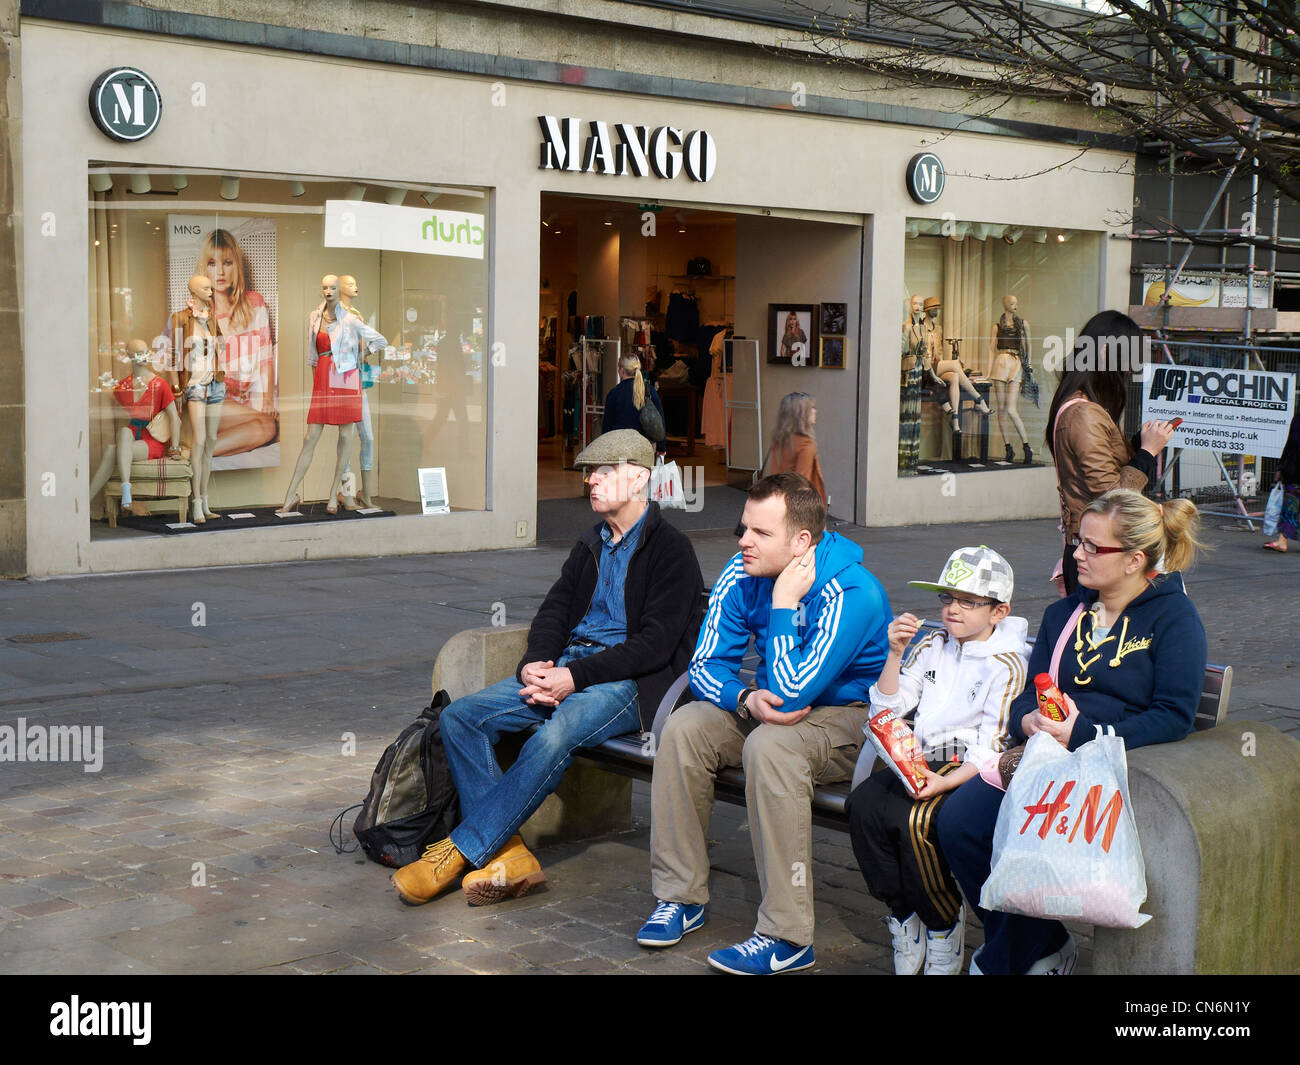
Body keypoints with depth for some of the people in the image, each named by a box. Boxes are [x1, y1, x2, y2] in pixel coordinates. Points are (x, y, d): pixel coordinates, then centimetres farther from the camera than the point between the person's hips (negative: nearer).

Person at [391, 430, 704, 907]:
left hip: (630, 682, -8)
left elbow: (656, 643, -13)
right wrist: (534, 665, -7)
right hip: (565, 668, 8)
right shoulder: (591, 544, 21)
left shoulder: (671, 549, -4)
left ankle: (458, 851, -32)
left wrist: (574, 676, -21)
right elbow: (553, 611, 16)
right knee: (459, 717, -12)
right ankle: (509, 854, -21)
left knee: (556, 734, -37)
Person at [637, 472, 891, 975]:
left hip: (852, 717, -7)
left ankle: (787, 939, -31)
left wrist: (785, 603, -29)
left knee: (770, 745, -35)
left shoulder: (852, 594, -27)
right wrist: (747, 699, -24)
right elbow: (705, 665, -4)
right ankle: (681, 896, -5)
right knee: (684, 727, -16)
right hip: (769, 709, 7)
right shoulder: (742, 575, -8)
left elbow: (791, 693, -32)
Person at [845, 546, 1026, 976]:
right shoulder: (932, 646, 16)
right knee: (863, 803, -22)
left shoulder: (1005, 666, -4)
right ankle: (902, 918, -9)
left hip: (970, 771, -6)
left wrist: (944, 783, -24)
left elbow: (990, 751, -9)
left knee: (914, 821, -32)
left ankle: (945, 929, -10)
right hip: (921, 762, 6)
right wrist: (895, 654, 1)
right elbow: (887, 708, 15)